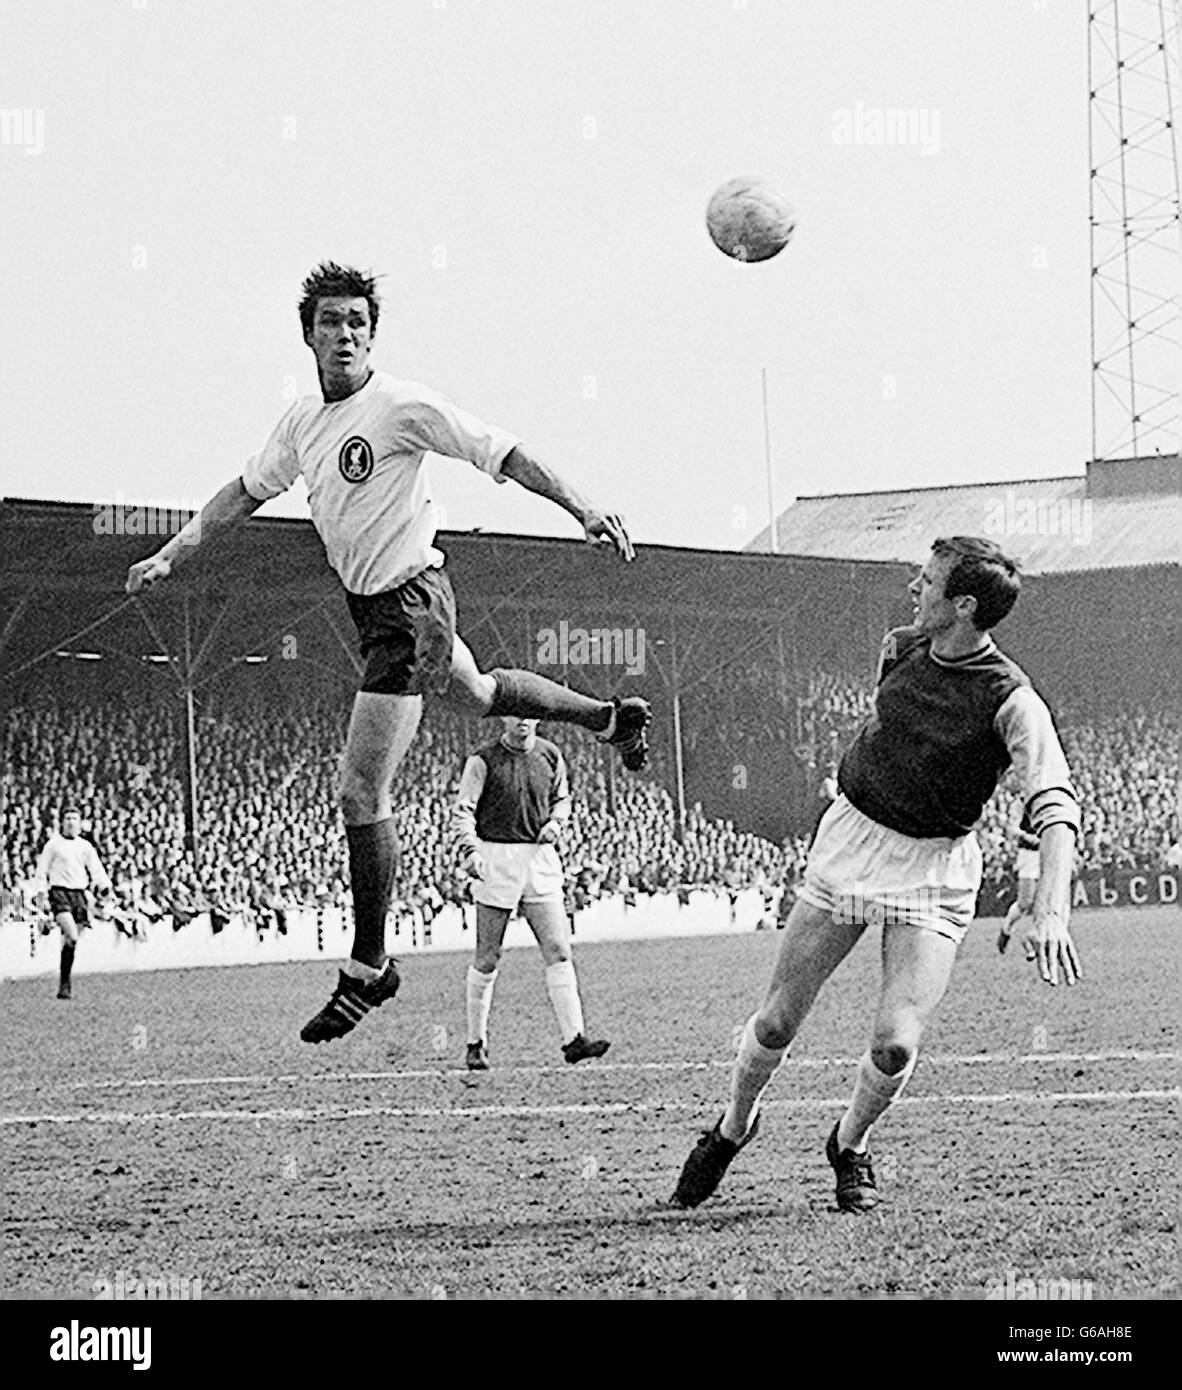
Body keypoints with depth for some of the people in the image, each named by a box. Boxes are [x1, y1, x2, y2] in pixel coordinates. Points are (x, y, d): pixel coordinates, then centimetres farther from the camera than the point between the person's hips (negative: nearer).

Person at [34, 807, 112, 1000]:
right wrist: (43, 895, -3)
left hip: (79, 894, 4)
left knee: (71, 940, 4)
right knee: (72, 936, -23)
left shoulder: (86, 847, 14)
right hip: (59, 892, -4)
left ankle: (65, 988, 15)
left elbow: (96, 870, 12)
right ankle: (65, 982, -16)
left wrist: (104, 885, -6)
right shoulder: (53, 844, 4)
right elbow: (42, 870, 5)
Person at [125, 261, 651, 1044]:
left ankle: (369, 969, -1)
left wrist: (583, 511, -20)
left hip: (408, 608, -9)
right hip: (374, 604, 9)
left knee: (361, 795, -10)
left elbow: (501, 453, -16)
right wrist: (173, 554, 17)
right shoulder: (304, 422, 7)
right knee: (476, 695, 34)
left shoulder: (403, 405, -17)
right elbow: (248, 490, 20)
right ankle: (610, 717, 56)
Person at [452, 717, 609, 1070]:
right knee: (488, 960, 2)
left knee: (558, 951, -6)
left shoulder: (551, 756, 8)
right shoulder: (484, 760, -5)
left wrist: (555, 822, 1)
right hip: (496, 859, -3)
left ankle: (572, 1038, -9)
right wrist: (469, 851, -24)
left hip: (540, 859, 3)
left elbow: (562, 798, 22)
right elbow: (462, 811, -8)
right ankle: (476, 1043, 13)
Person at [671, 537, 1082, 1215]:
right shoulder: (899, 648, -2)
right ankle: (735, 1125, 33)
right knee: (778, 1022, 4)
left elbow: (1056, 804, -30)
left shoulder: (1010, 700, -20)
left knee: (896, 1043, -14)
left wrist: (1051, 909, -44)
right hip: (850, 837, 4)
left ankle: (852, 1144, 18)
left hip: (937, 868, -4)